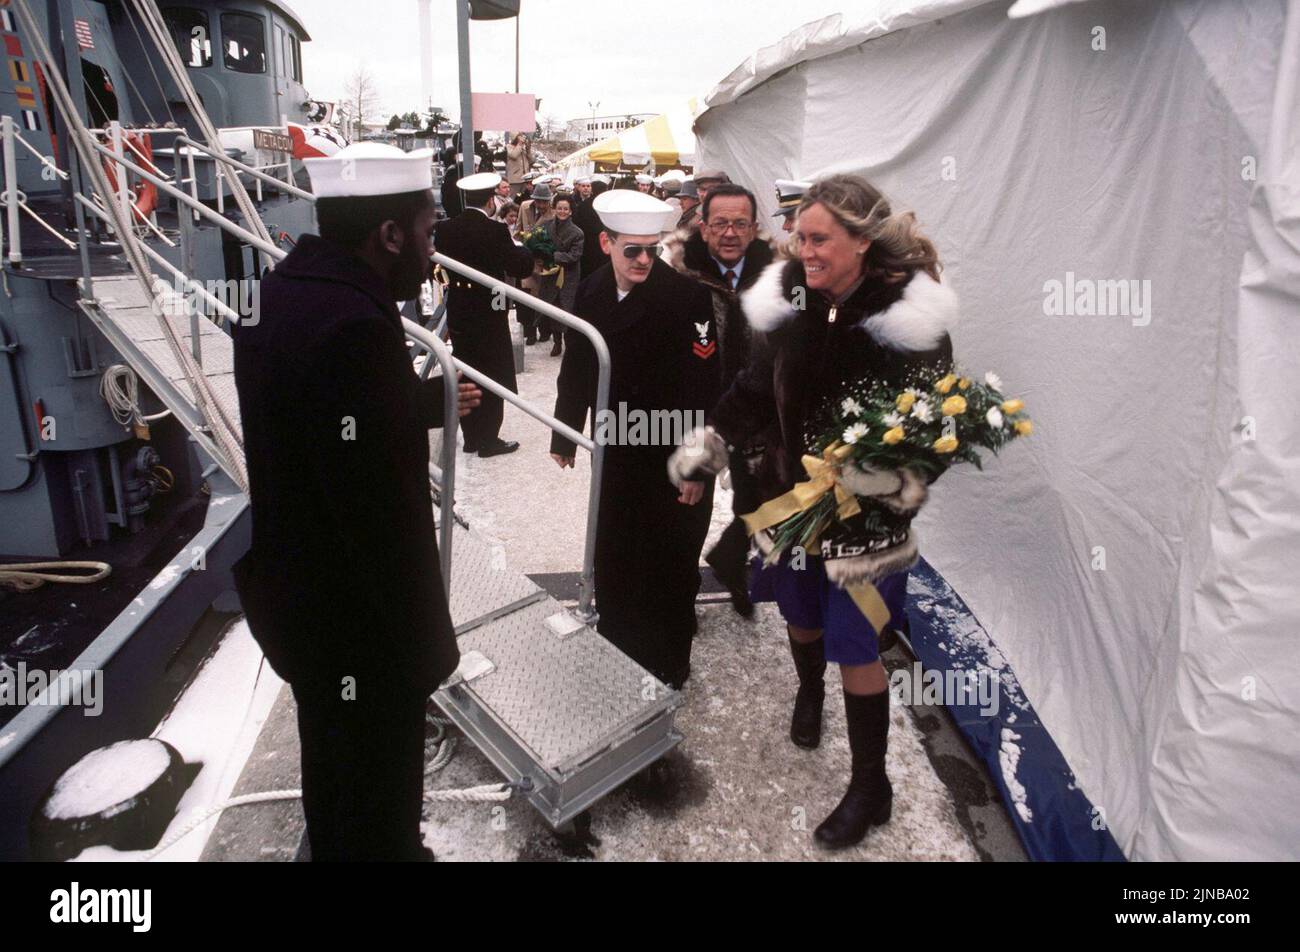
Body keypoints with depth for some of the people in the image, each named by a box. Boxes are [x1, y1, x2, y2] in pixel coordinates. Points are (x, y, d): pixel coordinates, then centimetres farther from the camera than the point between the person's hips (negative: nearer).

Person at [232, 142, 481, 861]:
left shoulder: (281, 291, 2)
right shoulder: (353, 324, -29)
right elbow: (377, 507, -30)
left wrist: (429, 401, 23)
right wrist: (423, 634, -19)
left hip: (285, 581, 10)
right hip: (356, 615, -10)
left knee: (333, 756, 32)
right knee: (376, 794, 14)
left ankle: (335, 845, 55)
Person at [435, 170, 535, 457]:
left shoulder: (445, 228, -1)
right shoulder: (496, 231, -17)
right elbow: (523, 267, -14)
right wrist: (518, 245, 3)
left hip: (459, 315, 5)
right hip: (489, 315, -5)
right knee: (493, 380, 7)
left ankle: (471, 438, 23)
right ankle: (489, 441, 12)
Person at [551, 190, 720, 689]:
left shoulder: (686, 296, -18)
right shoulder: (591, 292, -1)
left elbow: (703, 387, -20)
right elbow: (576, 367, 7)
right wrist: (564, 435, 11)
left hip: (672, 458, -5)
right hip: (616, 449, 5)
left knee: (669, 567, 10)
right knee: (612, 558, 18)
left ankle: (668, 665, 31)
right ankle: (614, 653, 39)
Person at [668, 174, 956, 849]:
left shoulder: (907, 315, -16)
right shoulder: (788, 298, -3)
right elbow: (756, 389, 7)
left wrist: (899, 482, -28)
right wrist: (709, 445, 2)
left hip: (864, 512, -4)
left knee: (854, 649, 4)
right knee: (801, 614, 22)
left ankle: (870, 787, 27)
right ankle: (809, 692, 57)